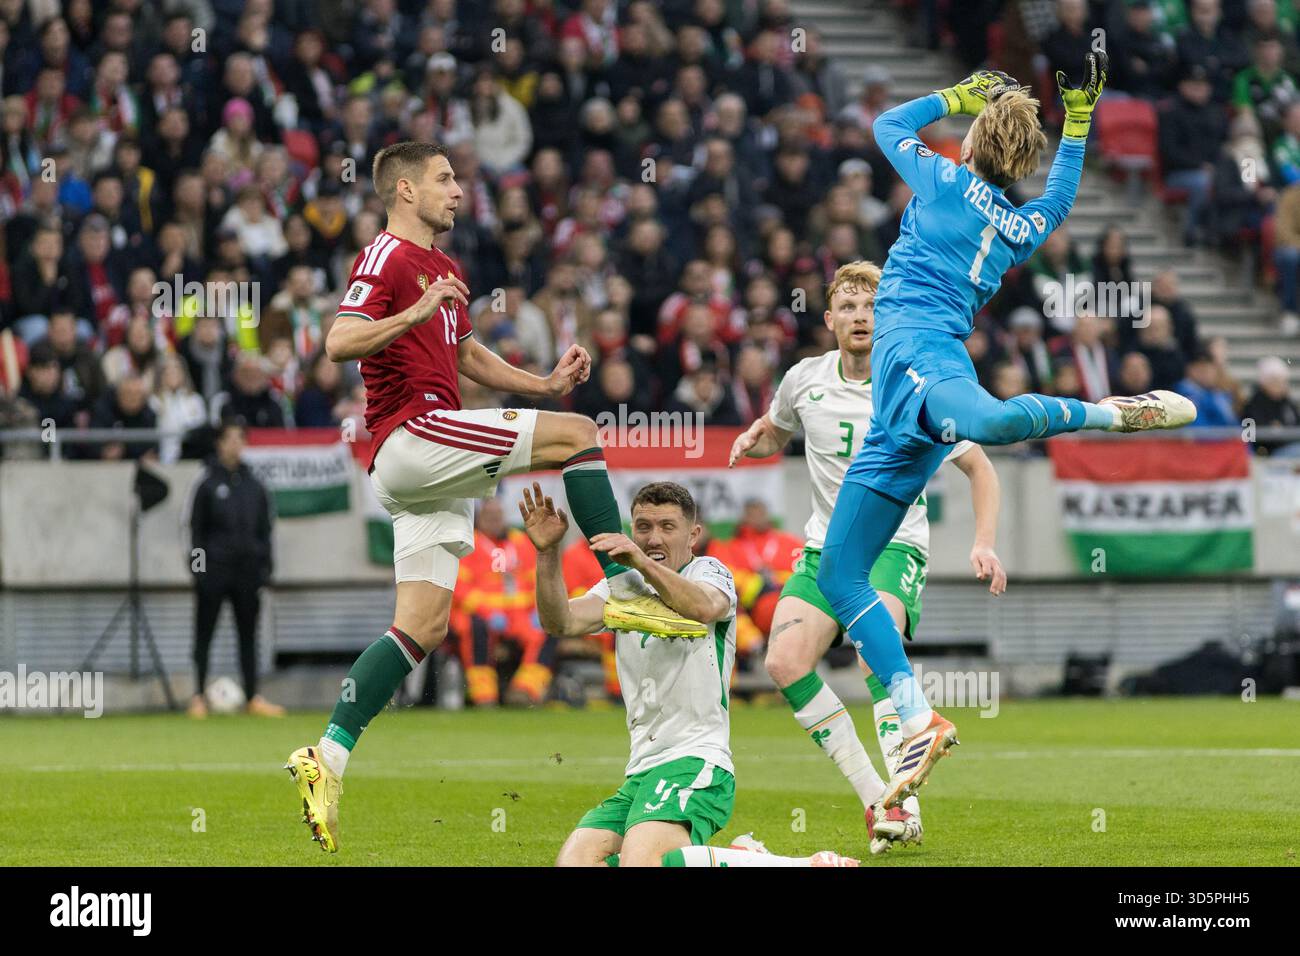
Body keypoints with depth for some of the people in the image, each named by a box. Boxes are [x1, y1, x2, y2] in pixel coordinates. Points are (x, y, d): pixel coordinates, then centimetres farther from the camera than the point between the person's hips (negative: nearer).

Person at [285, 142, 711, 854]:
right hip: (411, 432, -10)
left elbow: (467, 353, 37)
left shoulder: (442, 269, 26)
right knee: (577, 435, -13)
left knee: (422, 627, 2)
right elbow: (339, 343, -17)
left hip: (431, 474, 10)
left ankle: (328, 757, -1)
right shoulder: (387, 258, -5)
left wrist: (545, 384, 24)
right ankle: (626, 589, -10)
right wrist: (414, 313, -30)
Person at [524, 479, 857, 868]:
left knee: (640, 864, -31)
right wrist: (547, 554, -17)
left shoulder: (708, 571, 2)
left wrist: (644, 563, -41)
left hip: (695, 763, -7)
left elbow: (705, 607, -24)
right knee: (572, 863, -13)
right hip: (640, 773, 7)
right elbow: (561, 623, 0)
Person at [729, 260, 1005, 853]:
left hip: (895, 544, -4)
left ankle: (904, 804, -37)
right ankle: (872, 797, -12)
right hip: (825, 546, 4)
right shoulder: (804, 381, 4)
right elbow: (775, 432, 26)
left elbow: (979, 467, 2)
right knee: (785, 662, -21)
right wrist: (753, 440, 2)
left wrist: (985, 544, -12)